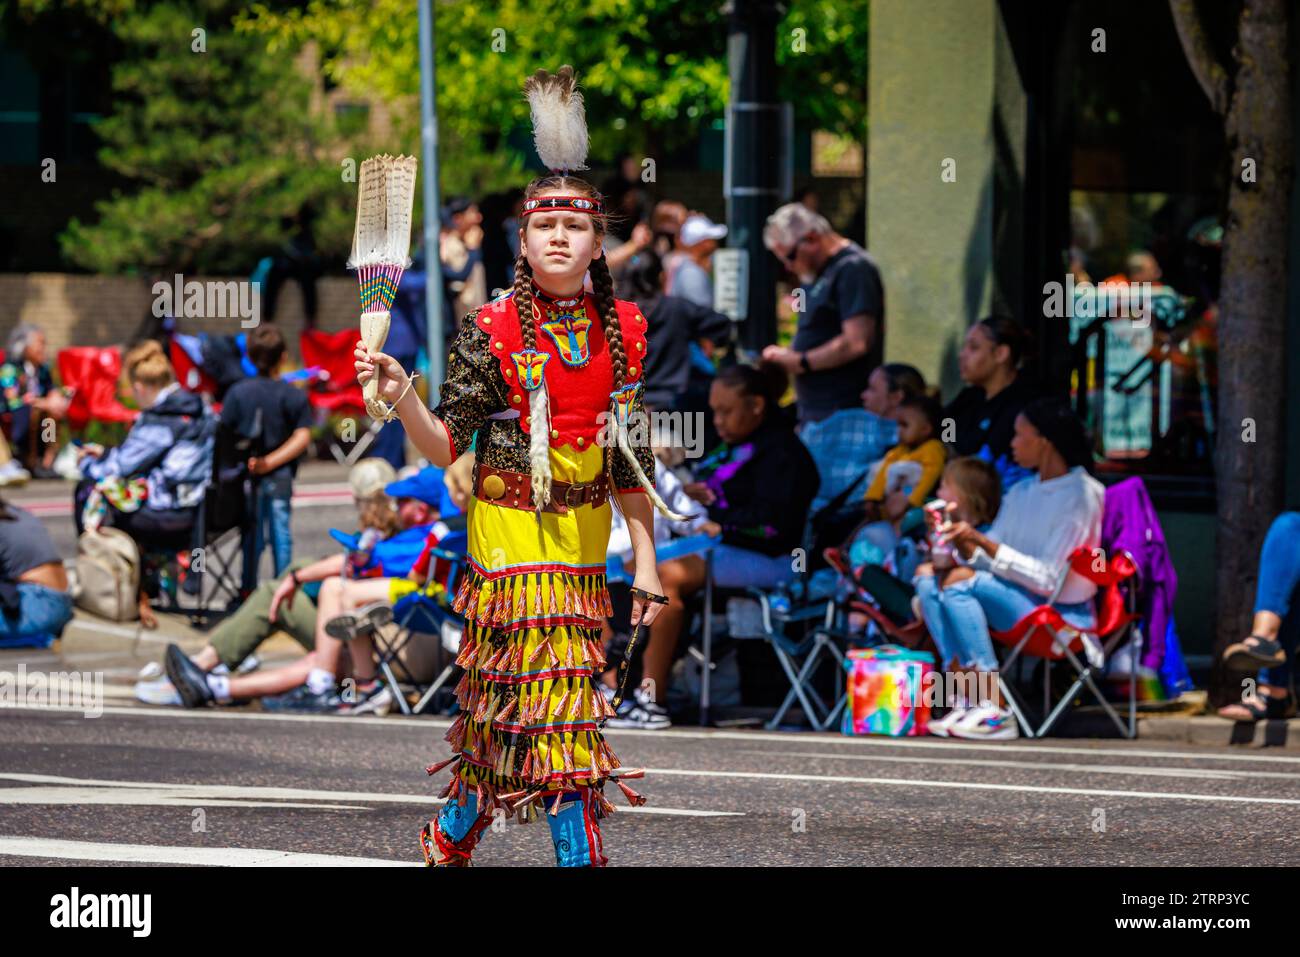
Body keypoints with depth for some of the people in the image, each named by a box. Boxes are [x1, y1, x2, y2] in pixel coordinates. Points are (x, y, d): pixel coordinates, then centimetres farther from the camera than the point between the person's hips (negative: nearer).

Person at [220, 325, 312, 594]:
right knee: (281, 534, 7)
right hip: (280, 477, -1)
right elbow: (302, 437, -11)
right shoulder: (294, 396, -5)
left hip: (246, 475, 1)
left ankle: (248, 589, 11)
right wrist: (270, 462, -13)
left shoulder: (237, 392, -3)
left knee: (252, 534, 8)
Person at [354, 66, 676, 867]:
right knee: (559, 705, -5)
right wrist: (401, 396, -27)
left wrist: (646, 559, 8)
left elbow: (631, 457, 9)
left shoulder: (622, 331, 4)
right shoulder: (492, 331, -7)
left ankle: (452, 836, 19)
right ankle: (580, 854, 7)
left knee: (504, 702, 8)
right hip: (511, 527, -4)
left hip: (585, 536, 4)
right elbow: (446, 445, -9)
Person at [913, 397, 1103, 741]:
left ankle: (994, 710, -30)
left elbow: (1048, 579, -17)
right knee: (929, 577, -10)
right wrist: (964, 544, -8)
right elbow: (988, 563, 13)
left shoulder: (1081, 495, -10)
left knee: (961, 582, -26)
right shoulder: (1021, 493, 16)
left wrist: (982, 541, -18)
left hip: (1062, 613, -8)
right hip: (1018, 602, 8)